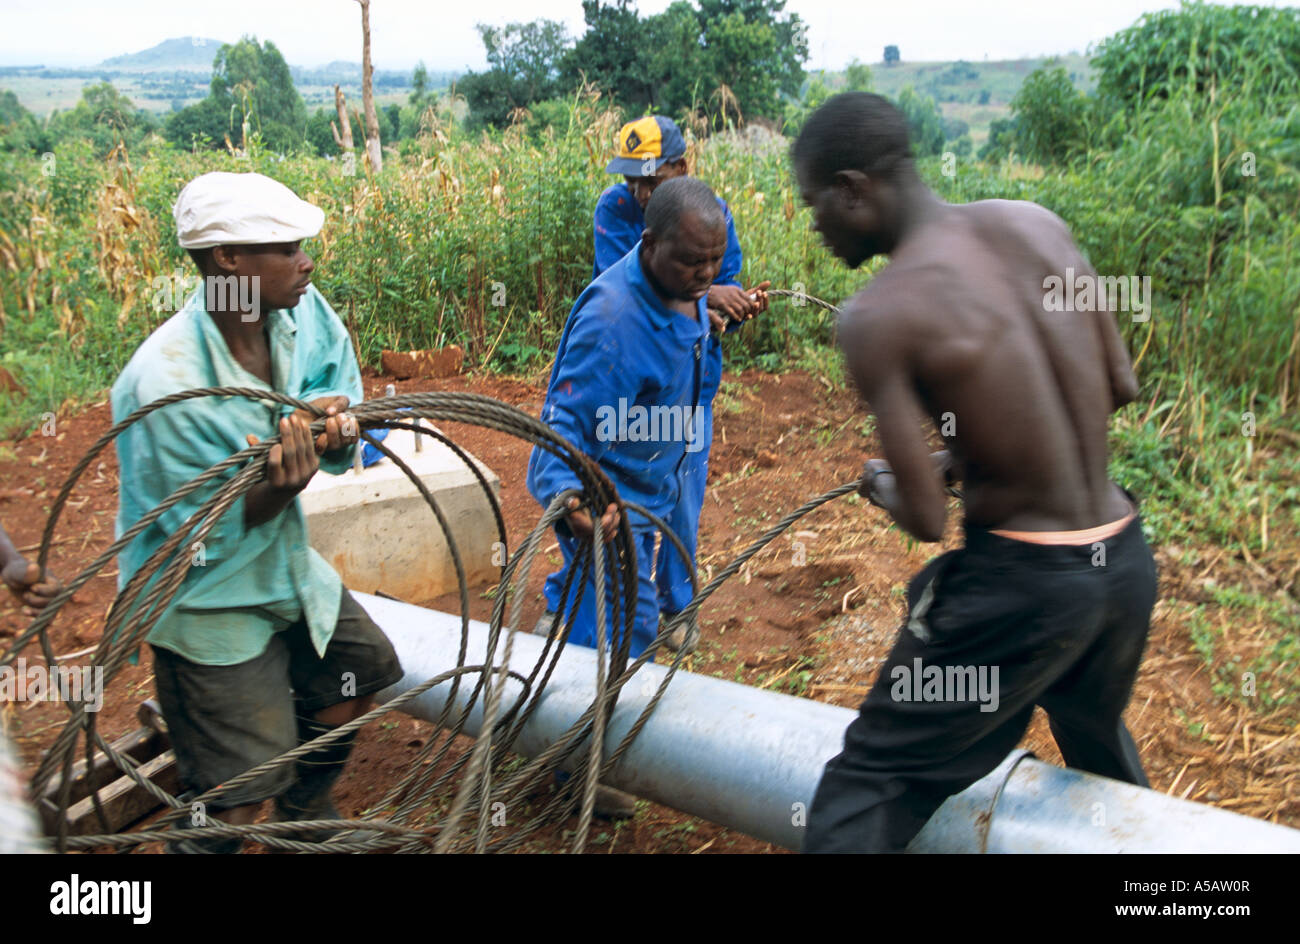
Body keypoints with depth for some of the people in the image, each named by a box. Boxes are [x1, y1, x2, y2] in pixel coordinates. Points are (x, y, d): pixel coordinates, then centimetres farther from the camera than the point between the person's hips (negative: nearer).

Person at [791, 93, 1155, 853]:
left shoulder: (879, 316, -18)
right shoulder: (1036, 224, 0)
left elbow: (925, 521, -15)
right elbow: (1123, 386, 9)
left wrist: (883, 483, 7)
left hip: (1022, 582, -7)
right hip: (1126, 560, 7)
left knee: (869, 787, 5)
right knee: (1099, 743, 35)